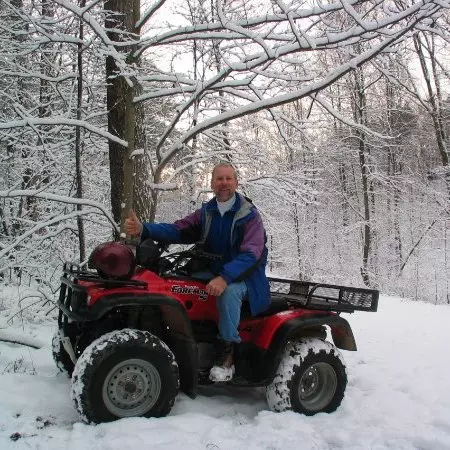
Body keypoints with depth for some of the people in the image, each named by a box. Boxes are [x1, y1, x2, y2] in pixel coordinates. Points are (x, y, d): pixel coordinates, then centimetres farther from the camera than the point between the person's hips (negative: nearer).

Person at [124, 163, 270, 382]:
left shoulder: (249, 215, -8)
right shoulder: (206, 212, 8)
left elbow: (251, 253, -21)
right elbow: (177, 230, -3)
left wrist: (225, 278, -38)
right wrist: (143, 229, -22)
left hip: (244, 276, -5)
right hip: (213, 272, 5)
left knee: (229, 290, -37)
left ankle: (226, 355, -24)